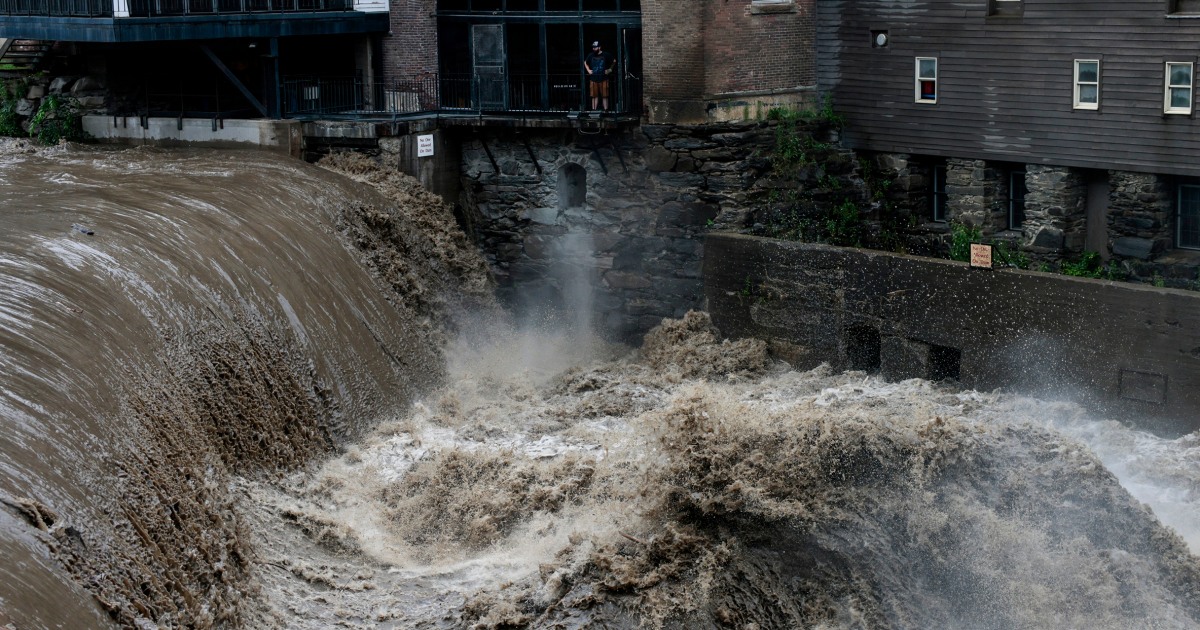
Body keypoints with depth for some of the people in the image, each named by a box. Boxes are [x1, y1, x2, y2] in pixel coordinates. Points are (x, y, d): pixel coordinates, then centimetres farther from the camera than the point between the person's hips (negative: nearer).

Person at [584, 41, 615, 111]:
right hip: (593, 79, 2)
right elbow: (585, 63, 26)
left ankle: (605, 110, 0)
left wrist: (610, 70, 8)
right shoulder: (591, 56, 8)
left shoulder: (606, 55, 0)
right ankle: (594, 109, 5)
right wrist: (588, 70, 15)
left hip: (603, 79, -2)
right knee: (594, 96, 2)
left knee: (605, 96, -2)